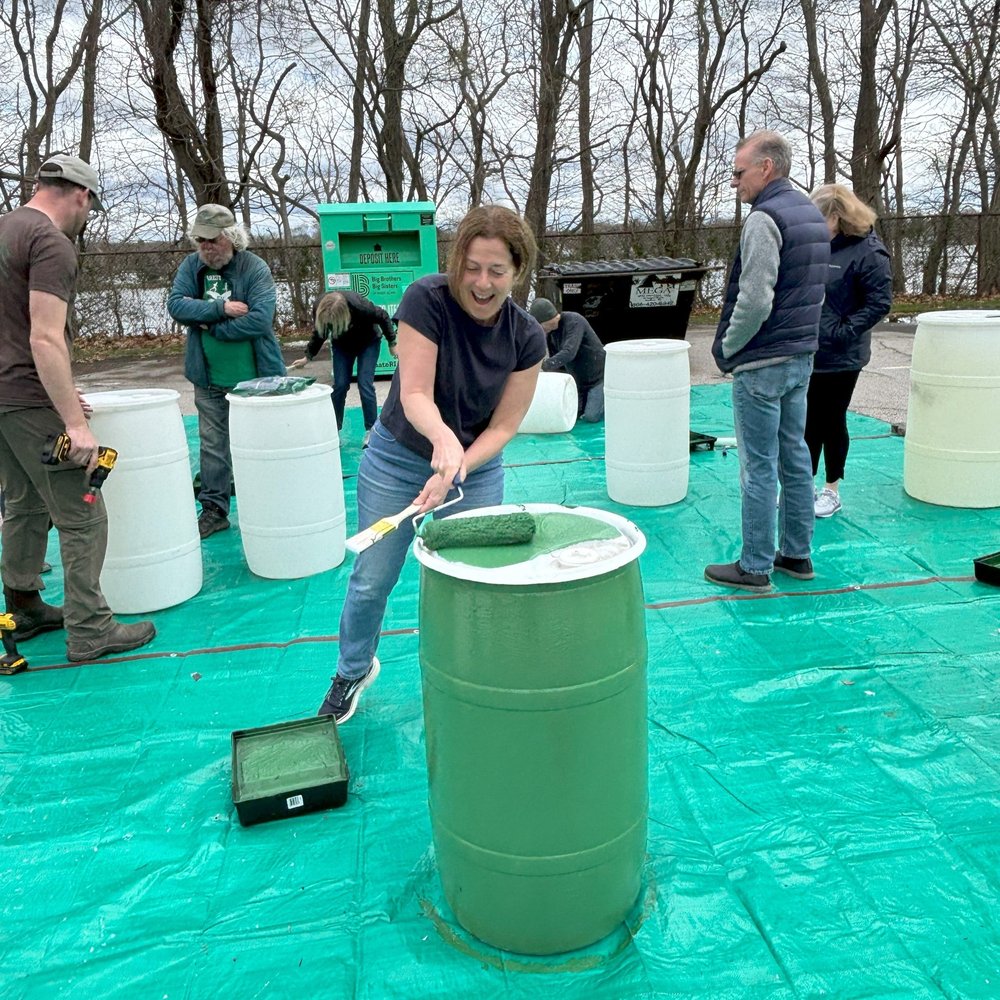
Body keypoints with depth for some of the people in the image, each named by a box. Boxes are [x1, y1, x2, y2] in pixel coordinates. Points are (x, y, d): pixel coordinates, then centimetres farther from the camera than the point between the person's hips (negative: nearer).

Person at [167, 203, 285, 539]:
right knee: (212, 446, 10)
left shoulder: (255, 268, -9)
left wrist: (211, 326, -13)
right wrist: (221, 308, -19)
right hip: (208, 377, 4)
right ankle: (214, 510, 20)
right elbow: (176, 304, -8)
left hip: (254, 376, -4)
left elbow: (260, 319, -21)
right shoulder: (191, 266, 4)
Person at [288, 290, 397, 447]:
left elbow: (383, 317, -20)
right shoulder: (319, 309, -27)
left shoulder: (359, 305, -39)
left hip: (368, 343, -3)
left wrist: (392, 344, -13)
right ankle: (334, 429, 6)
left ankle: (370, 430, -3)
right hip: (342, 345, 3)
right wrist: (307, 357, -6)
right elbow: (318, 334, -5)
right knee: (339, 385, -5)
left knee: (365, 385, -13)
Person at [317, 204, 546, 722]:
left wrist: (454, 471, -28)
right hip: (398, 459, -1)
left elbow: (504, 425, -13)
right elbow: (415, 394, -27)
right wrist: (443, 436, -47)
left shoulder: (527, 338, -14)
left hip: (476, 469, 2)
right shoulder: (427, 299, -22)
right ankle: (353, 670, 37)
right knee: (371, 580, 9)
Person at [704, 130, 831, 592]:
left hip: (762, 364, -9)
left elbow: (754, 301, -23)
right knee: (794, 457, 14)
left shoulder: (765, 218, -16)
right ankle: (797, 554, 25)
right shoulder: (812, 214, 14)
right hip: (801, 357, 9)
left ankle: (755, 567, 6)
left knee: (759, 467, -2)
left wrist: (728, 347, -8)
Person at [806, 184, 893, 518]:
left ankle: (831, 490, 21)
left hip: (839, 358, -5)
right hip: (804, 353, 5)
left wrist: (843, 332, -19)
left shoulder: (868, 250, -12)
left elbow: (879, 302, -15)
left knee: (832, 422, 6)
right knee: (807, 422, 12)